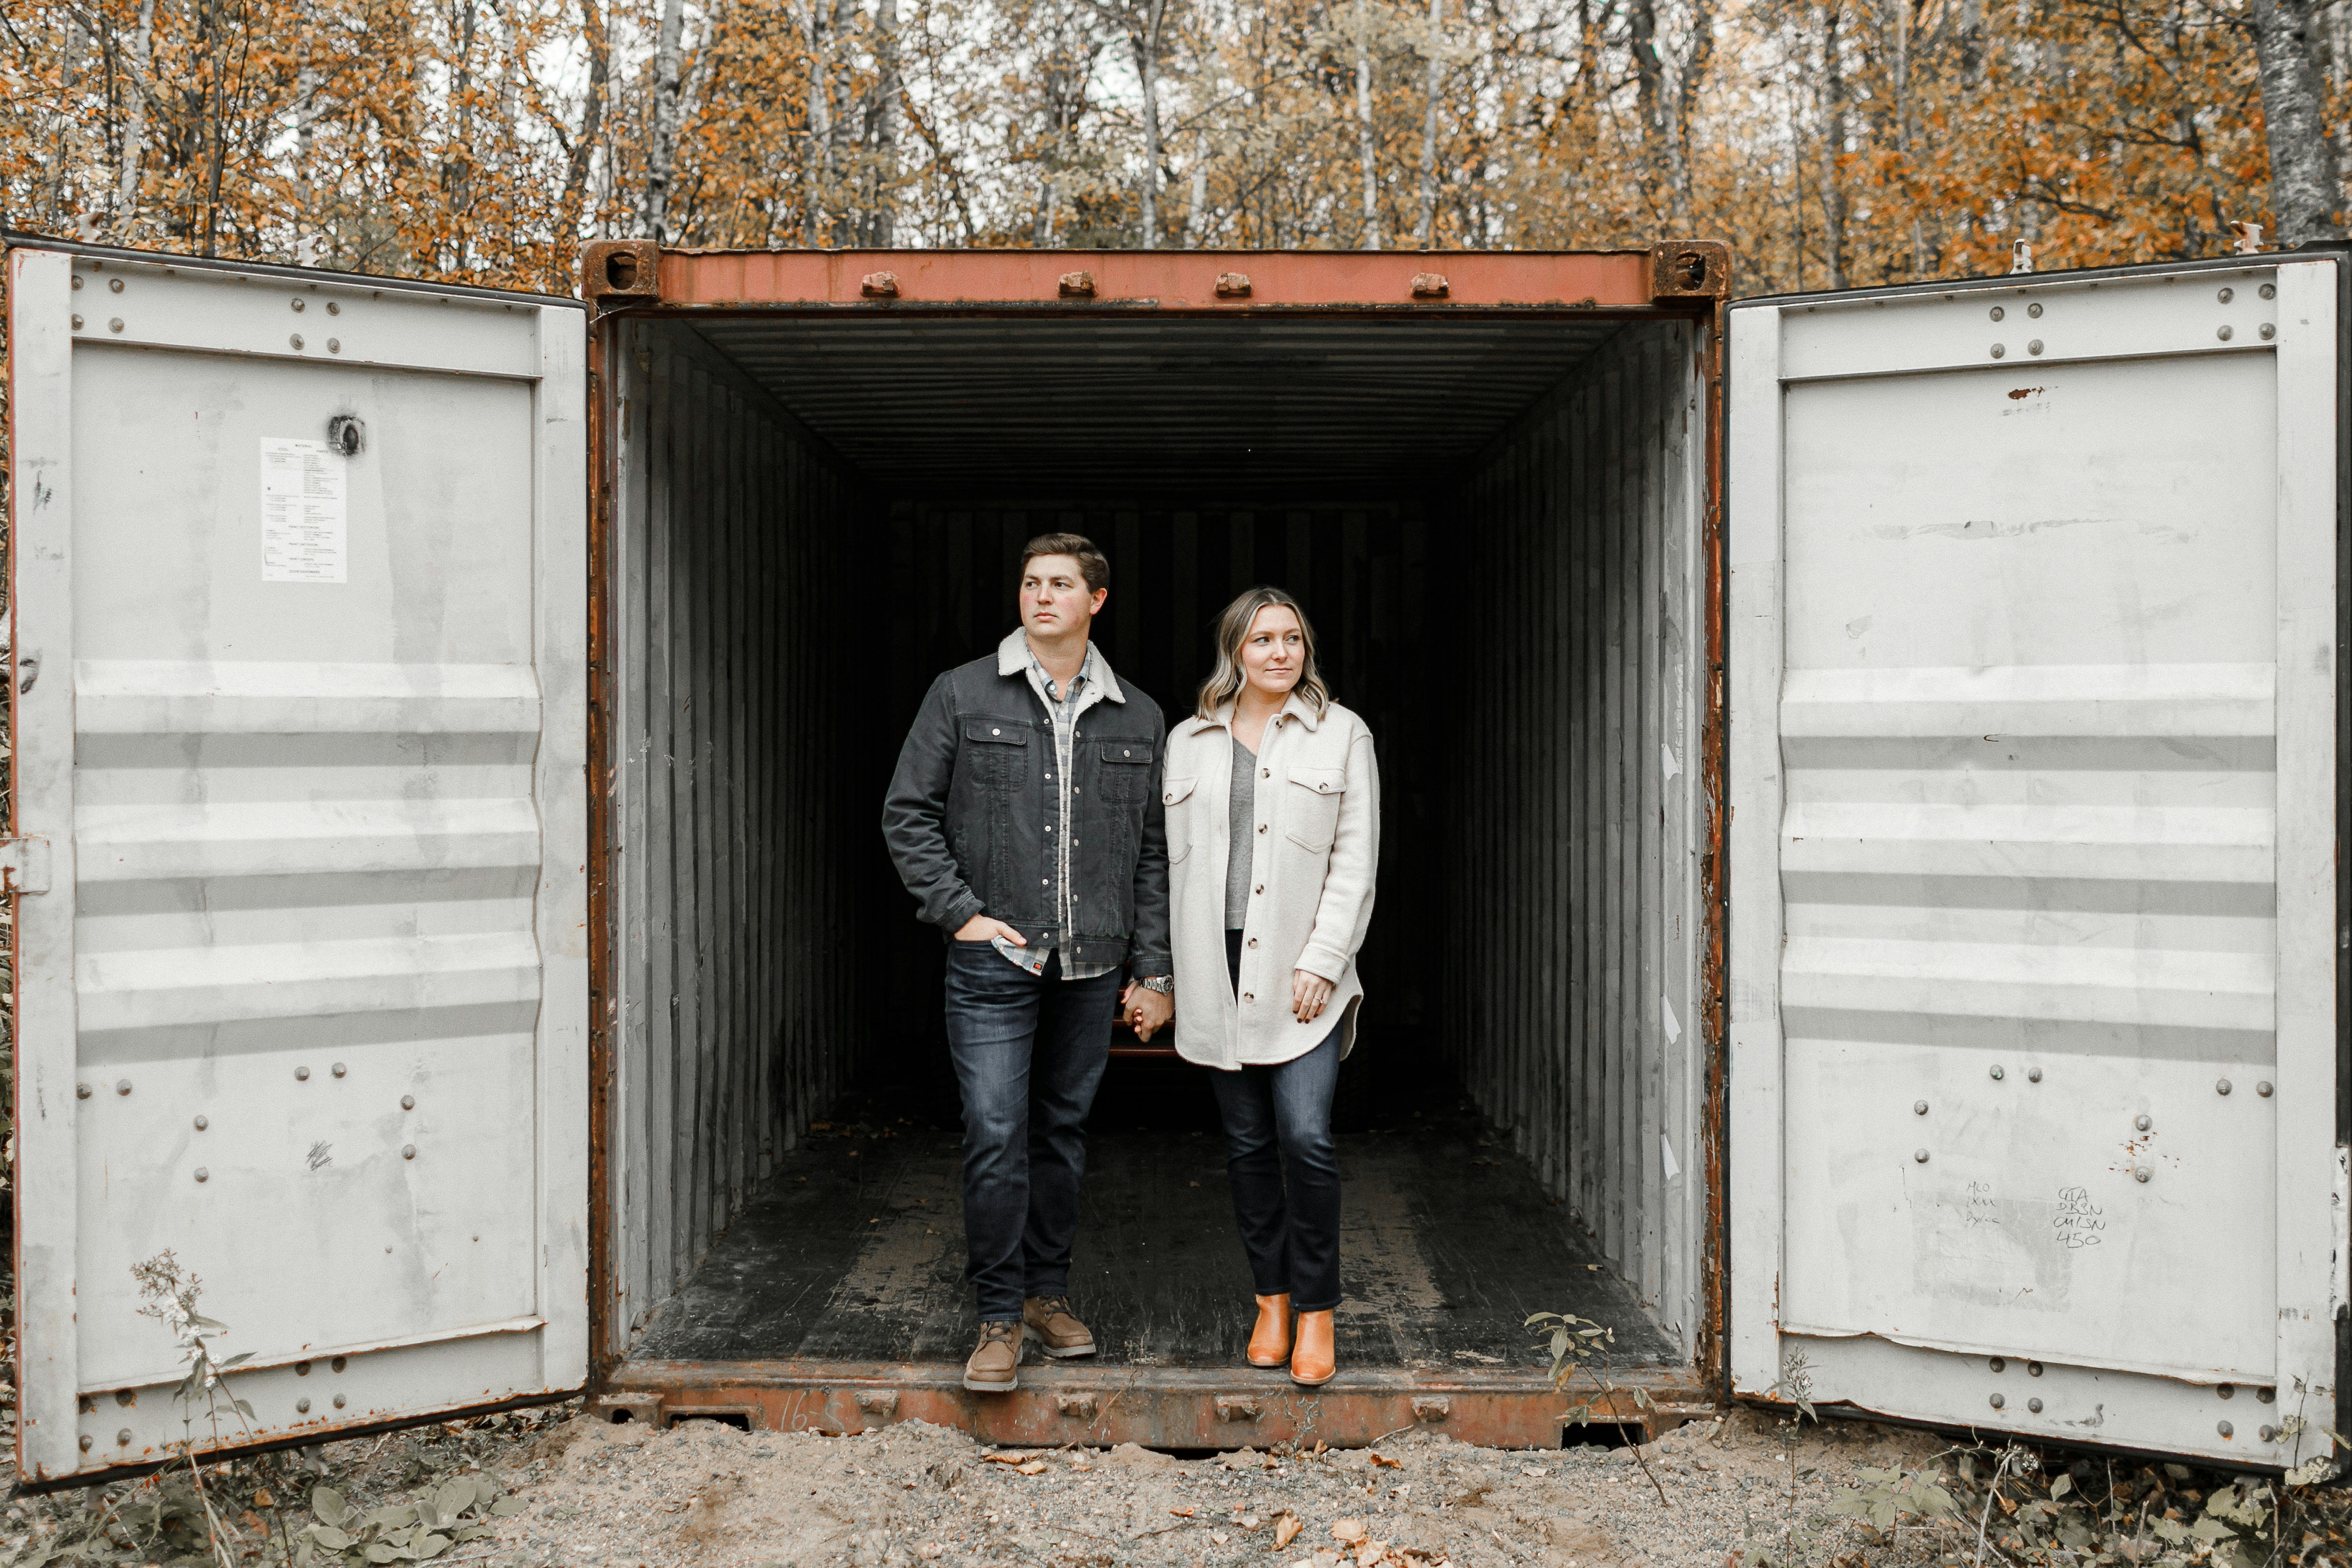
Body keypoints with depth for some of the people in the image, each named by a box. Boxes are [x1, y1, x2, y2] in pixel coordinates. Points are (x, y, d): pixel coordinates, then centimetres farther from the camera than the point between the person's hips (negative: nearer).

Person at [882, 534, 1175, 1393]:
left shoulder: (1137, 718, 8)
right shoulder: (962, 695, 2)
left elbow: (1154, 851, 9)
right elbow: (908, 813, 2)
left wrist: (1153, 971, 6)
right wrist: (961, 913, -8)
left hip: (1091, 965, 3)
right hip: (994, 959, -2)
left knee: (1063, 1131, 12)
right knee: (995, 1135, -6)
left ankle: (1049, 1291, 27)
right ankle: (1000, 1317, 6)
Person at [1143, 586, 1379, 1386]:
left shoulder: (1342, 735, 4)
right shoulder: (1189, 742, 11)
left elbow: (1356, 862, 0)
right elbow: (1171, 860, 13)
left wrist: (1322, 962, -9)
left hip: (1305, 971, -3)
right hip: (1217, 972, 3)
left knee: (1305, 1138, -10)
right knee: (1248, 1143, 8)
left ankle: (1315, 1310, 4)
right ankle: (1272, 1298, 22)